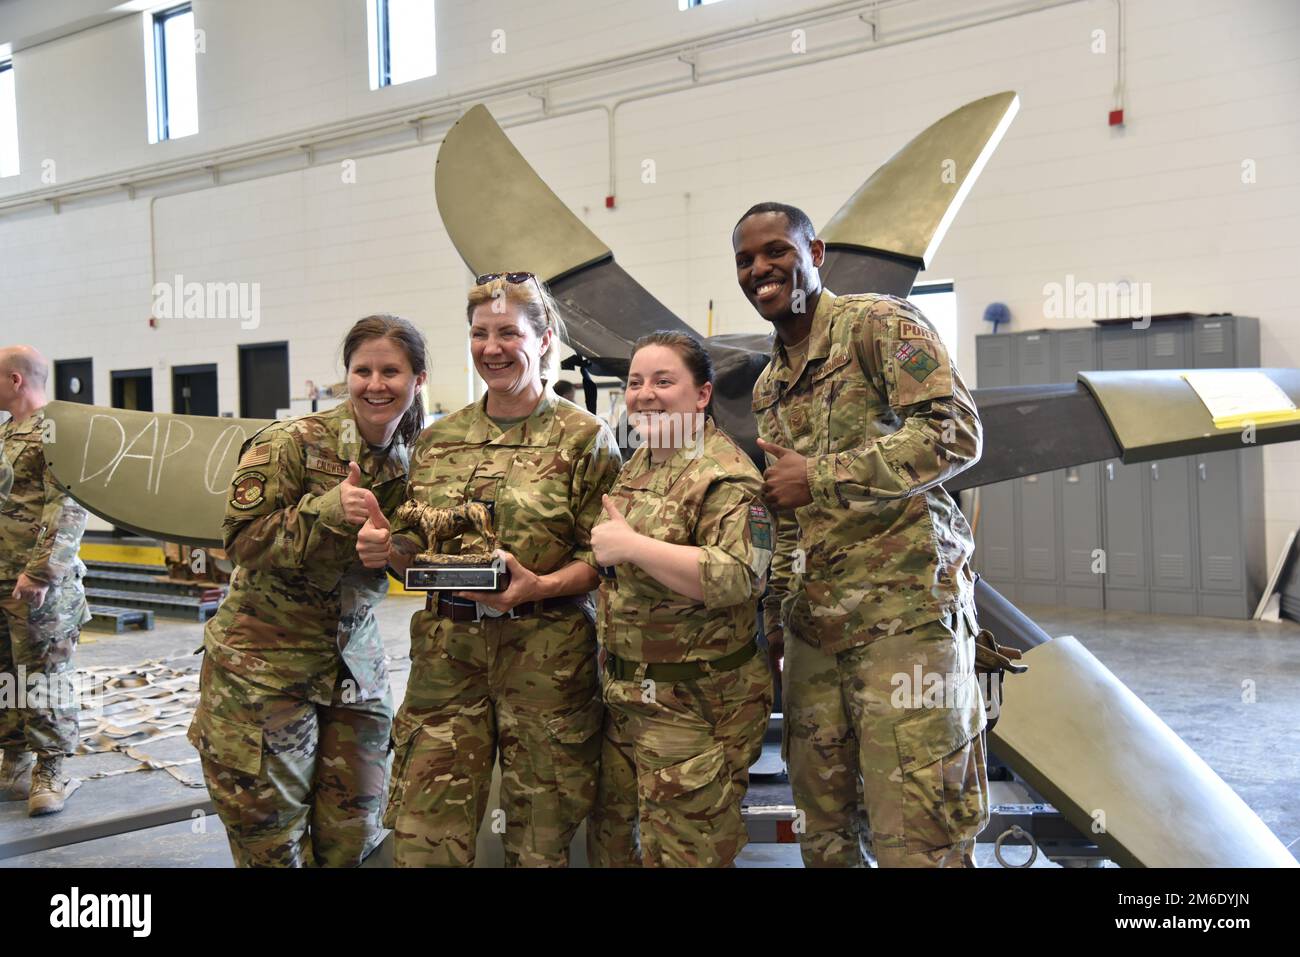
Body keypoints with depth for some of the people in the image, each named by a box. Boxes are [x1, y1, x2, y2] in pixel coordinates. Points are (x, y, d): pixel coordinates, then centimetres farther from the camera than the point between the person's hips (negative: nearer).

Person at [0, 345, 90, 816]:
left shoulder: (55, 434, -12)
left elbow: (68, 512, -19)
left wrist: (39, 572, -23)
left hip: (39, 587, -9)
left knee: (44, 680, -1)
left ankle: (49, 773, 8)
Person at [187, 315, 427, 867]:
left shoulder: (413, 460, 4)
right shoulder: (293, 443, -13)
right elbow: (242, 541, -15)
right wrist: (327, 510, -27)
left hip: (355, 665, 5)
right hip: (264, 665, -4)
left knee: (352, 838, 8)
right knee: (271, 843, 3)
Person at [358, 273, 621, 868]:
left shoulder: (585, 437, 1)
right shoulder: (438, 439, 13)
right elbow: (417, 552, 18)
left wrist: (540, 587, -21)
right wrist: (386, 547, -4)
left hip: (544, 654, -3)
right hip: (446, 649, 3)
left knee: (539, 845, 6)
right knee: (423, 839, 1)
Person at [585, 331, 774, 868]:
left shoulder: (724, 476, -15)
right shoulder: (638, 465, 13)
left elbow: (739, 578, -29)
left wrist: (631, 546, -27)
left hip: (696, 707, -9)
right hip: (624, 698, 9)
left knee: (680, 854, 1)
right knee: (608, 842, 18)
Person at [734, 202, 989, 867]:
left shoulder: (879, 324, -2)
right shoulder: (767, 387, 21)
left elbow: (957, 432, -15)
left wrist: (821, 476, -15)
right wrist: (776, 606, 19)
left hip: (904, 609, -7)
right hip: (814, 626, 8)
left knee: (917, 842, -7)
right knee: (822, 835, 11)